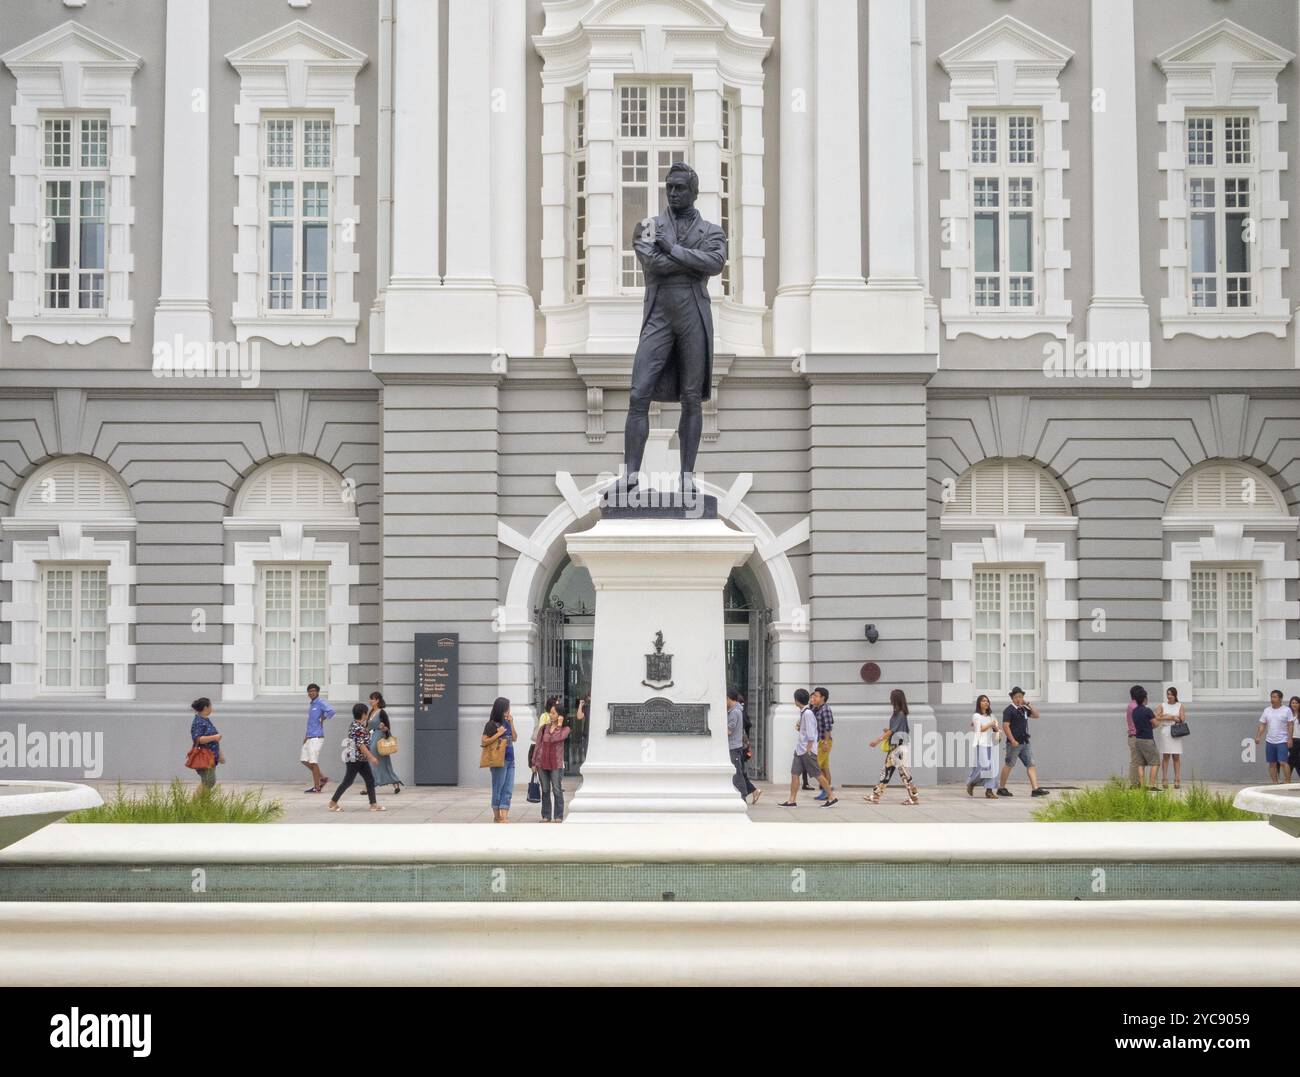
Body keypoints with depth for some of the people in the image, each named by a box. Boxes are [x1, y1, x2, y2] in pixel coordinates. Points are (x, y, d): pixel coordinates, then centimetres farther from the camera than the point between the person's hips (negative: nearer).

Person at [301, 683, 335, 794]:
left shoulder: (320, 703, -11)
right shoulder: (311, 704, 17)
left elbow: (331, 711, -30)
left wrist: (323, 718, -15)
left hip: (317, 737, -10)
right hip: (309, 737, 10)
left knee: (313, 762, -7)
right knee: (304, 760, 12)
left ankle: (317, 787, 0)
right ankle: (322, 778, 19)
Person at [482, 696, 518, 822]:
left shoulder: (506, 723, 11)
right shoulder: (492, 724, -8)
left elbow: (514, 739, 14)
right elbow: (484, 742, -12)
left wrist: (511, 723, 4)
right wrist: (498, 734, -17)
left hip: (510, 760, 7)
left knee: (508, 790, 1)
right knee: (498, 789, 3)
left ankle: (504, 816, 0)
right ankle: (497, 816, 12)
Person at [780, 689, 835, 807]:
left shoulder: (807, 713, -16)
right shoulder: (802, 712, 12)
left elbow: (811, 734, -19)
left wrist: (808, 749, -19)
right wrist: (799, 727, 9)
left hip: (807, 750, -9)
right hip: (800, 749, 10)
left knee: (817, 774, -3)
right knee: (794, 773, 4)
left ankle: (831, 797, 6)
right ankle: (792, 800, 4)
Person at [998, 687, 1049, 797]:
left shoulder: (1024, 709, 16)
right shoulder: (1009, 710, -8)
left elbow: (1036, 715, 19)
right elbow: (1005, 726, -15)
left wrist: (1029, 704, 9)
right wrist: (1012, 740, -20)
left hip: (1025, 743, 7)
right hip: (1014, 743, -7)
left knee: (1031, 764, -2)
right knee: (1009, 765, 1)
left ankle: (1035, 789, -7)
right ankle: (1001, 788, 12)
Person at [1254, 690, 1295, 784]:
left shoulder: (1286, 710, -2)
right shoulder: (1267, 710, 10)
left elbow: (1290, 725, -4)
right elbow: (1262, 725, 11)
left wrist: (1290, 739, -12)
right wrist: (1258, 736, -1)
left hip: (1282, 742, -5)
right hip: (1270, 741, 5)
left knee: (1283, 762, -12)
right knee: (1272, 763, 6)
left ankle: (1288, 783, -8)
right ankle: (1275, 783, 13)